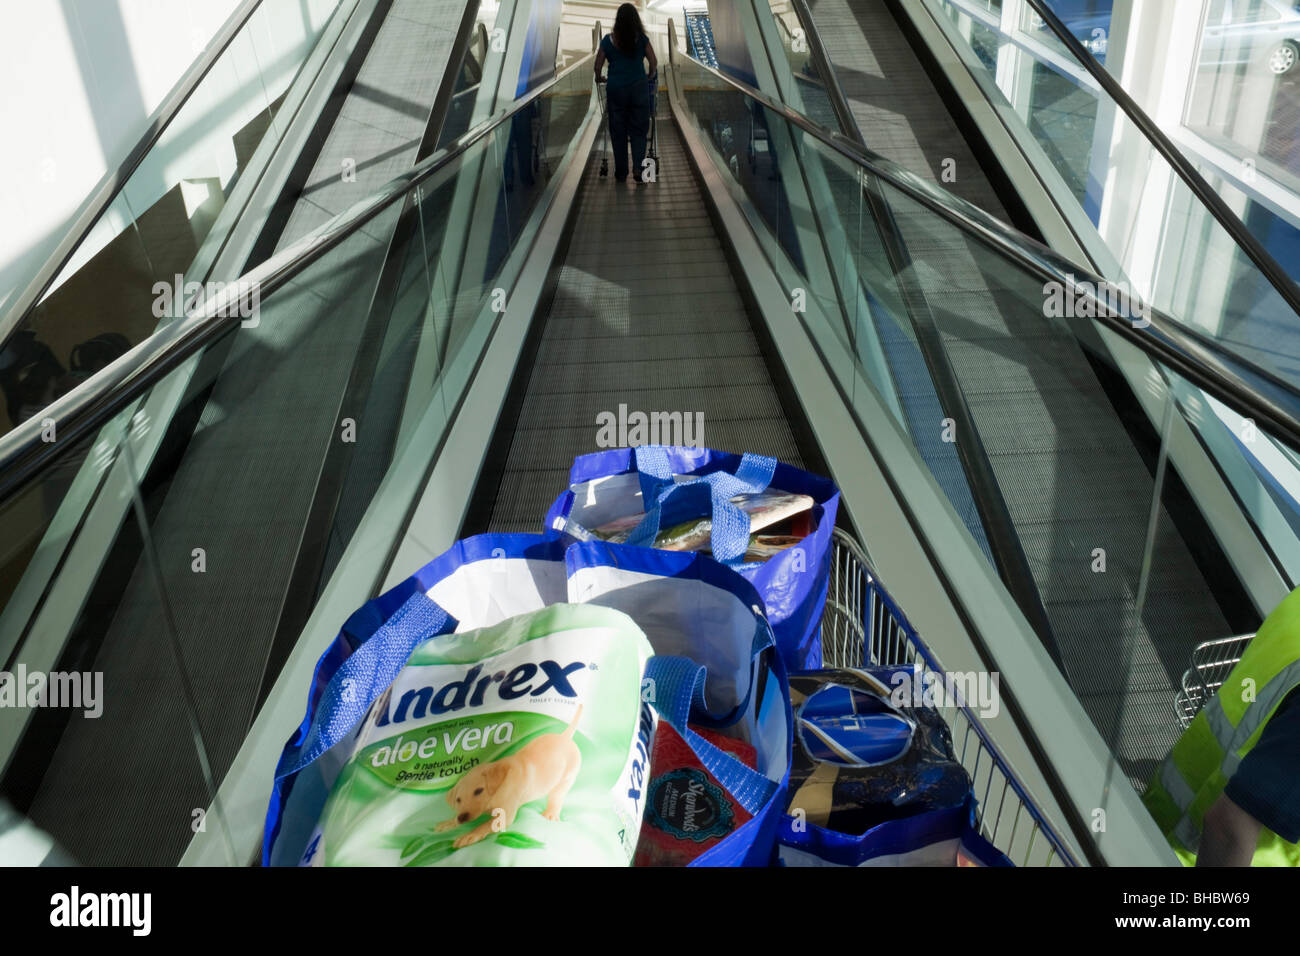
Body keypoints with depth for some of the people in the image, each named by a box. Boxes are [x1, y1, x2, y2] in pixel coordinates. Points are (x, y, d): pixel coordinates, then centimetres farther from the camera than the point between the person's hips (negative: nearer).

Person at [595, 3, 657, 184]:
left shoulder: (608, 40, -1)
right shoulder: (642, 39, -2)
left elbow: (598, 66, 4)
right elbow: (654, 63, 3)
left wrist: (598, 79, 24)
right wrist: (649, 76, 23)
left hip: (615, 89, 0)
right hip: (639, 88, 0)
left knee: (618, 131, 9)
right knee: (638, 130, 7)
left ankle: (621, 172, 12)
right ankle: (638, 168, -9)